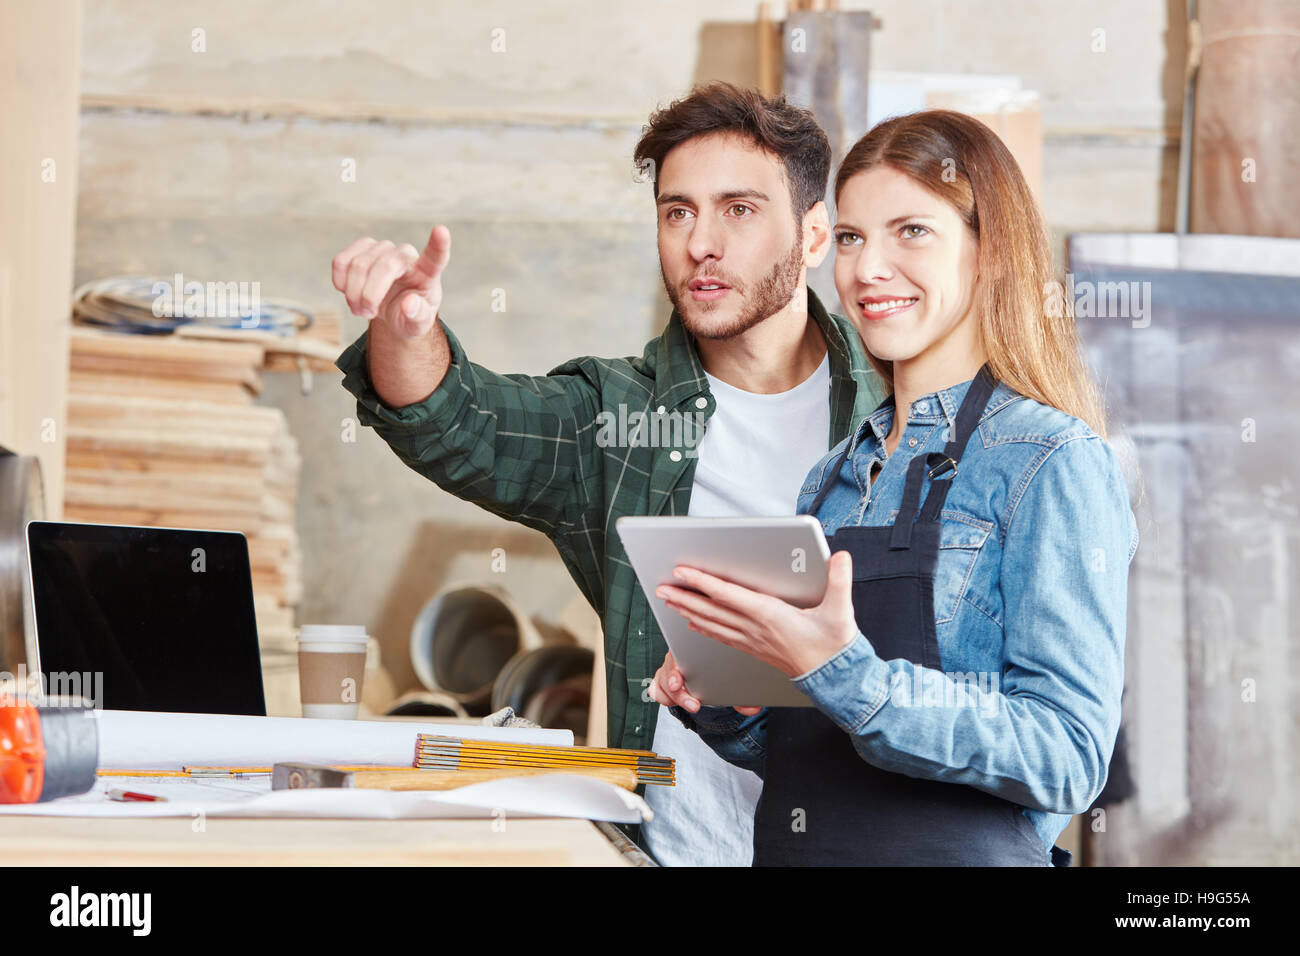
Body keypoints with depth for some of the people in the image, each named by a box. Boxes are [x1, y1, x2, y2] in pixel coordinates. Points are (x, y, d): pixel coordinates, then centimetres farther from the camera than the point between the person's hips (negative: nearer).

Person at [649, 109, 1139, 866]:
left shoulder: (1053, 463, -10)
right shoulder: (834, 479, 9)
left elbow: (1069, 758, -19)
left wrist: (842, 674, -26)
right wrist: (720, 710, -3)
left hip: (963, 848, -5)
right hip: (789, 846, 6)